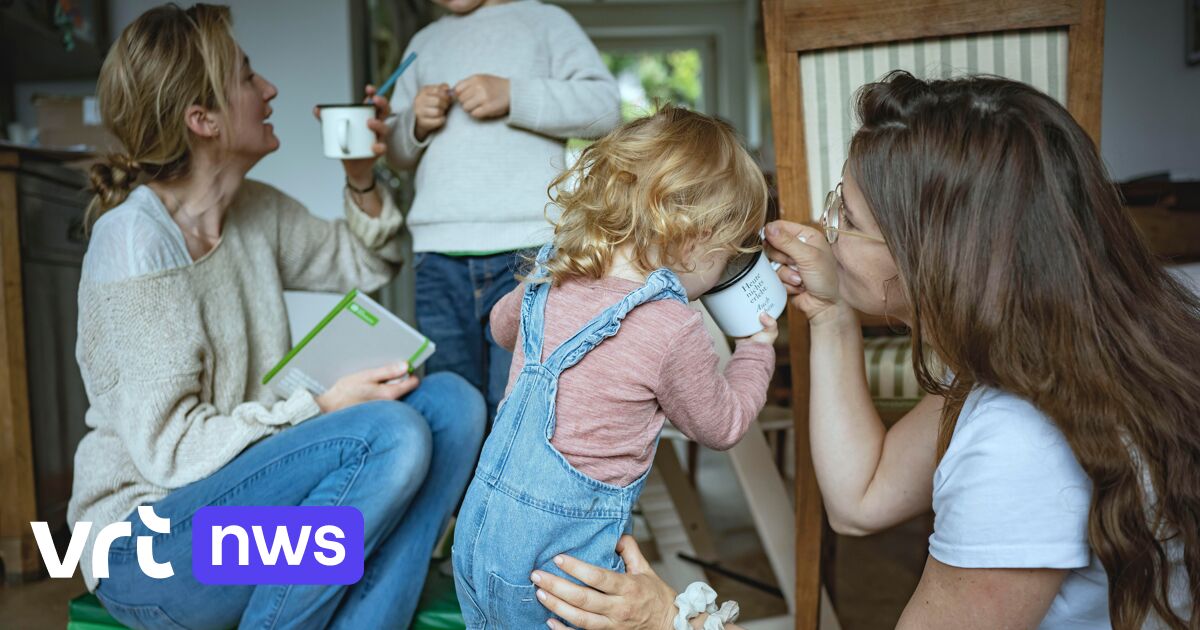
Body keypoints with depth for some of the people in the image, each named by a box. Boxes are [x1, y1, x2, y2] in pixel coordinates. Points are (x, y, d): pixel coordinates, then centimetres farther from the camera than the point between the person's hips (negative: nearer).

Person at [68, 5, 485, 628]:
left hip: (242, 507, 8)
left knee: (452, 402, -7)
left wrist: (362, 179, 4)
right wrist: (325, 407, -22)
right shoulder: (135, 239, -18)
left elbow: (362, 262, 20)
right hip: (149, 549, -8)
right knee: (388, 434, -29)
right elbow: (169, 447, -21)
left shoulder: (257, 210, 4)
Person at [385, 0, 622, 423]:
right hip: (438, 254, 4)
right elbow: (396, 153, 25)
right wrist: (415, 124, 3)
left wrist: (513, 95, -10)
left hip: (525, 246, -4)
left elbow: (605, 105, 1)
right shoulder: (424, 43, 25)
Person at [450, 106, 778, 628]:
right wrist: (758, 349, 17)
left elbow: (502, 324, 24)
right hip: (561, 549, -7)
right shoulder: (674, 330, -18)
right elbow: (722, 425, 1)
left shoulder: (548, 285, -1)